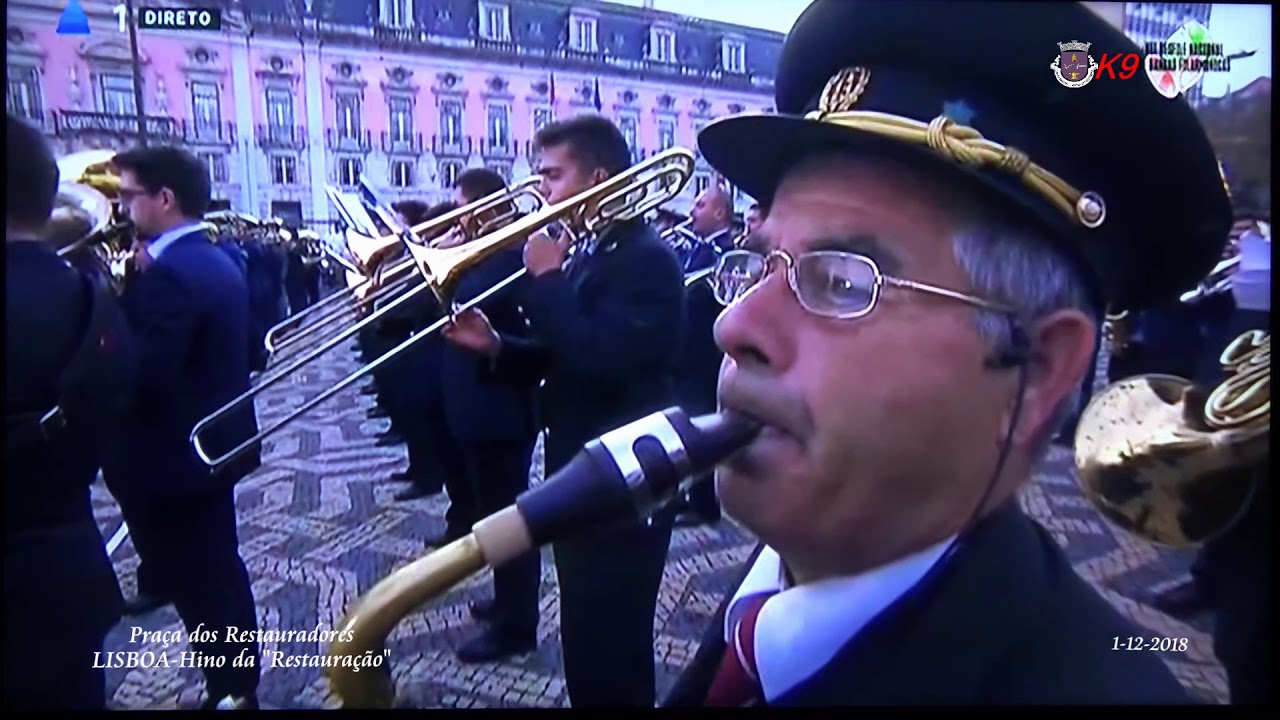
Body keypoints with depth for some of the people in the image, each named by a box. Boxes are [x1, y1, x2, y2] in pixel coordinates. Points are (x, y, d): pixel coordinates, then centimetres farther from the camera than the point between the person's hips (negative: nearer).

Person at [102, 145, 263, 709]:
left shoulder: (168, 273, -22)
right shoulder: (219, 262, 8)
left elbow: (145, 377, -27)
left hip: (172, 457, -10)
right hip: (214, 444, 10)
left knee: (196, 586, 4)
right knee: (220, 570, 20)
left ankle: (229, 692, 18)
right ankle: (241, 680, 34)